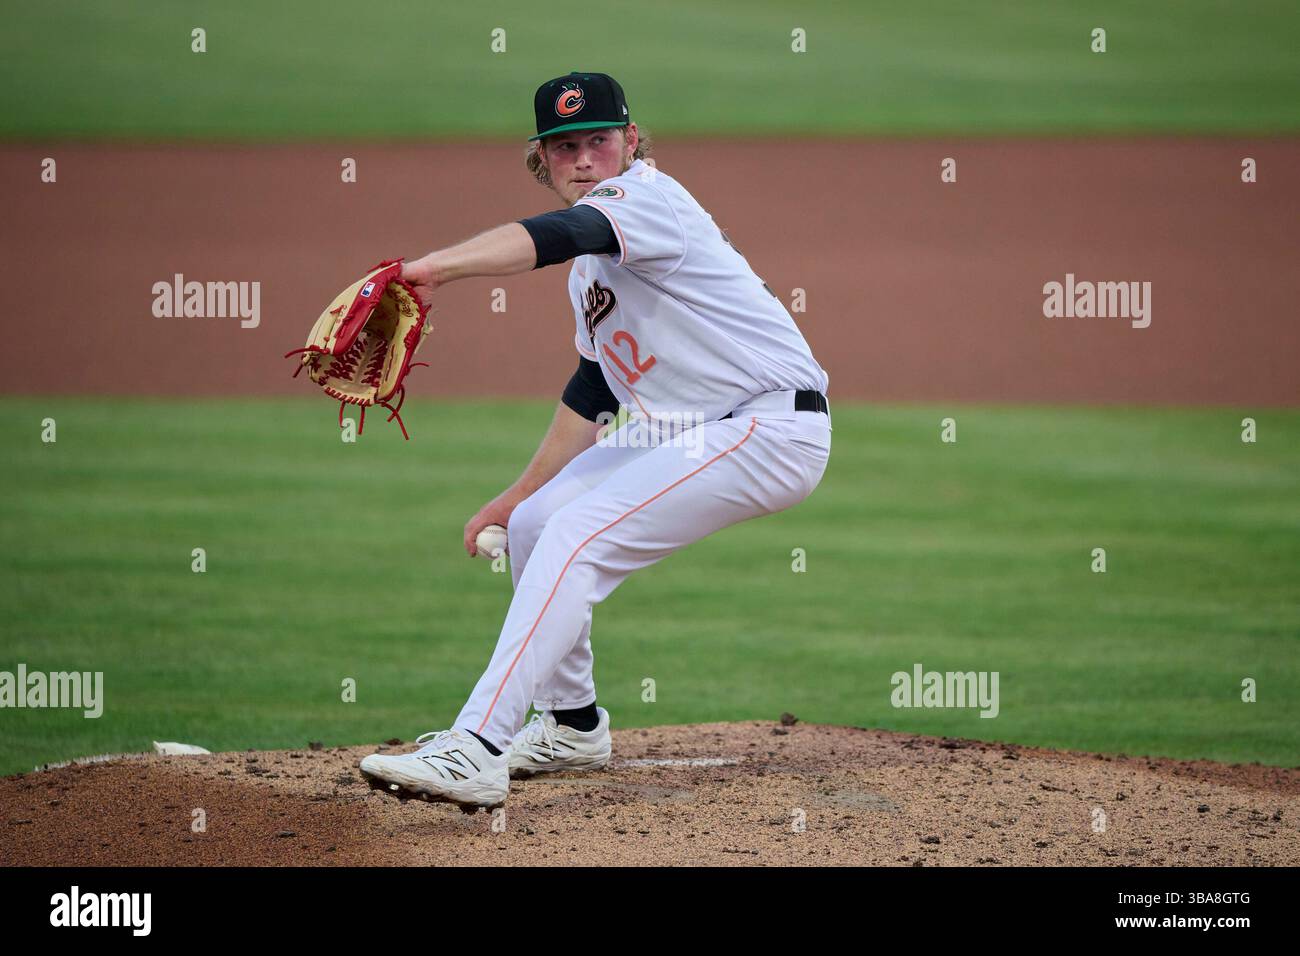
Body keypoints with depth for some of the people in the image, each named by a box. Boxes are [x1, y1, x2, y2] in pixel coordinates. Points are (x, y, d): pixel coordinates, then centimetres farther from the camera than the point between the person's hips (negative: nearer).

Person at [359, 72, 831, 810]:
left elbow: (550, 238, -37)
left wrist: (436, 268, -52)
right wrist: (522, 492, 23)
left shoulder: (647, 196, -15)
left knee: (578, 535, -22)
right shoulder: (592, 258, 15)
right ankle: (571, 723, 29)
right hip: (687, 429, 10)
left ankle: (477, 750, -28)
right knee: (534, 525, 13)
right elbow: (594, 389, 24)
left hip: (769, 429, -10)